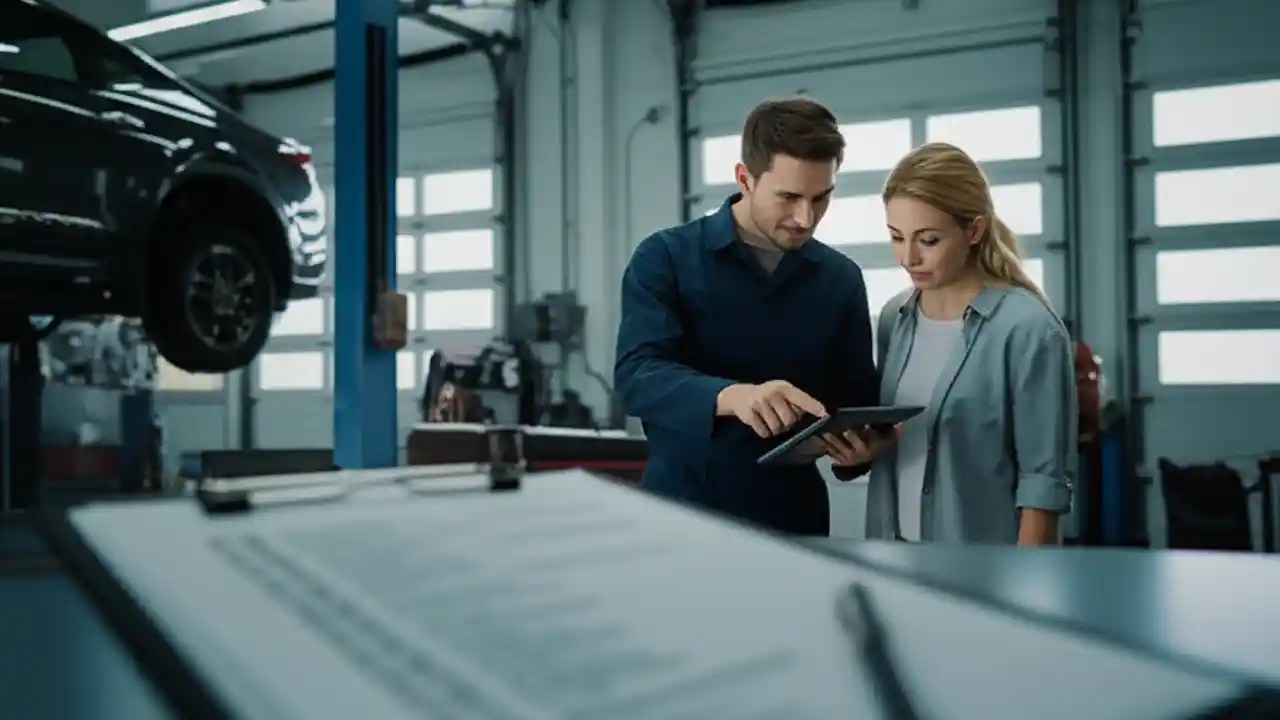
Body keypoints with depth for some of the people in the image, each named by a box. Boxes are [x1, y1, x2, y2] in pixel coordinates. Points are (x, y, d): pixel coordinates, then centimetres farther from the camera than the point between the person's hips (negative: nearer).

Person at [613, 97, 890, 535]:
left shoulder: (841, 279, 6)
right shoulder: (666, 258, -5)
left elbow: (856, 399, 11)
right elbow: (636, 374, -18)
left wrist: (861, 443, -14)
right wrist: (731, 396, -38)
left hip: (790, 521, 3)